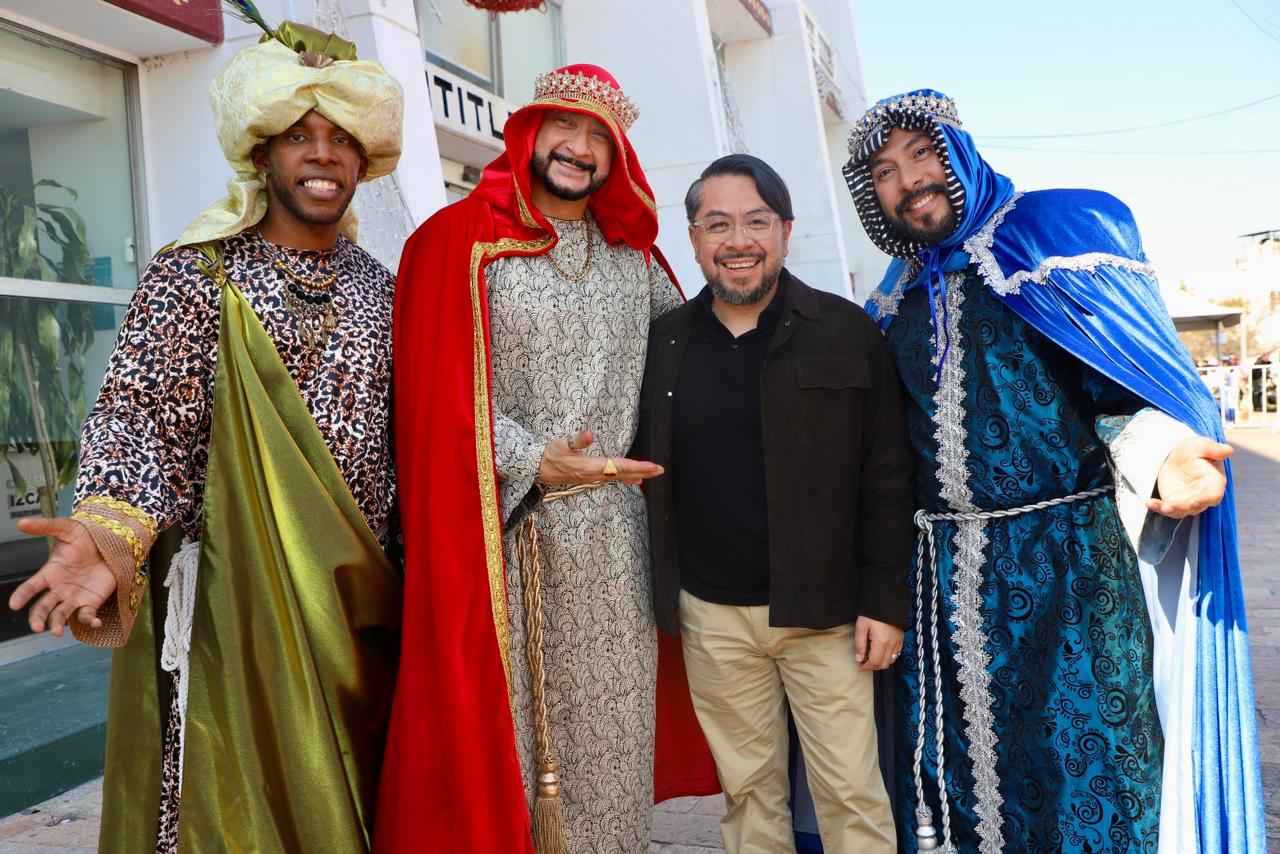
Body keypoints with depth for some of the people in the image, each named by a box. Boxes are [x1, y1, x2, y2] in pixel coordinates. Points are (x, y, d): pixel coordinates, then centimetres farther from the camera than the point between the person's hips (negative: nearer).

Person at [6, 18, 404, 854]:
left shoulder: (378, 286, 10)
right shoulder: (194, 277, -3)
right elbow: (141, 418, -13)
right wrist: (113, 536, -30)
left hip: (359, 599, 4)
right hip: (235, 597, -4)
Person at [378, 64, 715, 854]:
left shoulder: (631, 250, 13)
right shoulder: (458, 241, -3)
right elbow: (441, 395, -10)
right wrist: (535, 464, -21)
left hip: (615, 530, 5)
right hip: (508, 531, -4)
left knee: (609, 719, 12)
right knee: (510, 717, 3)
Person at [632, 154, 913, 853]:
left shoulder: (848, 333, -1)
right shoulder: (664, 342, 5)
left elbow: (887, 480, -2)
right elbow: (645, 476, 11)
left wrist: (884, 603, -6)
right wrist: (661, 595, 8)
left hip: (824, 612, -2)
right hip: (710, 618, 2)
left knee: (852, 790, 6)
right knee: (747, 788, 14)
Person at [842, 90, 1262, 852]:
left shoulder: (1063, 227, -1)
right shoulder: (898, 296, 11)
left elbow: (1130, 377, -7)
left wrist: (1155, 451, -26)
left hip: (1069, 560, -4)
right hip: (943, 573, 4)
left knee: (1087, 757, 3)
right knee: (960, 760, 12)